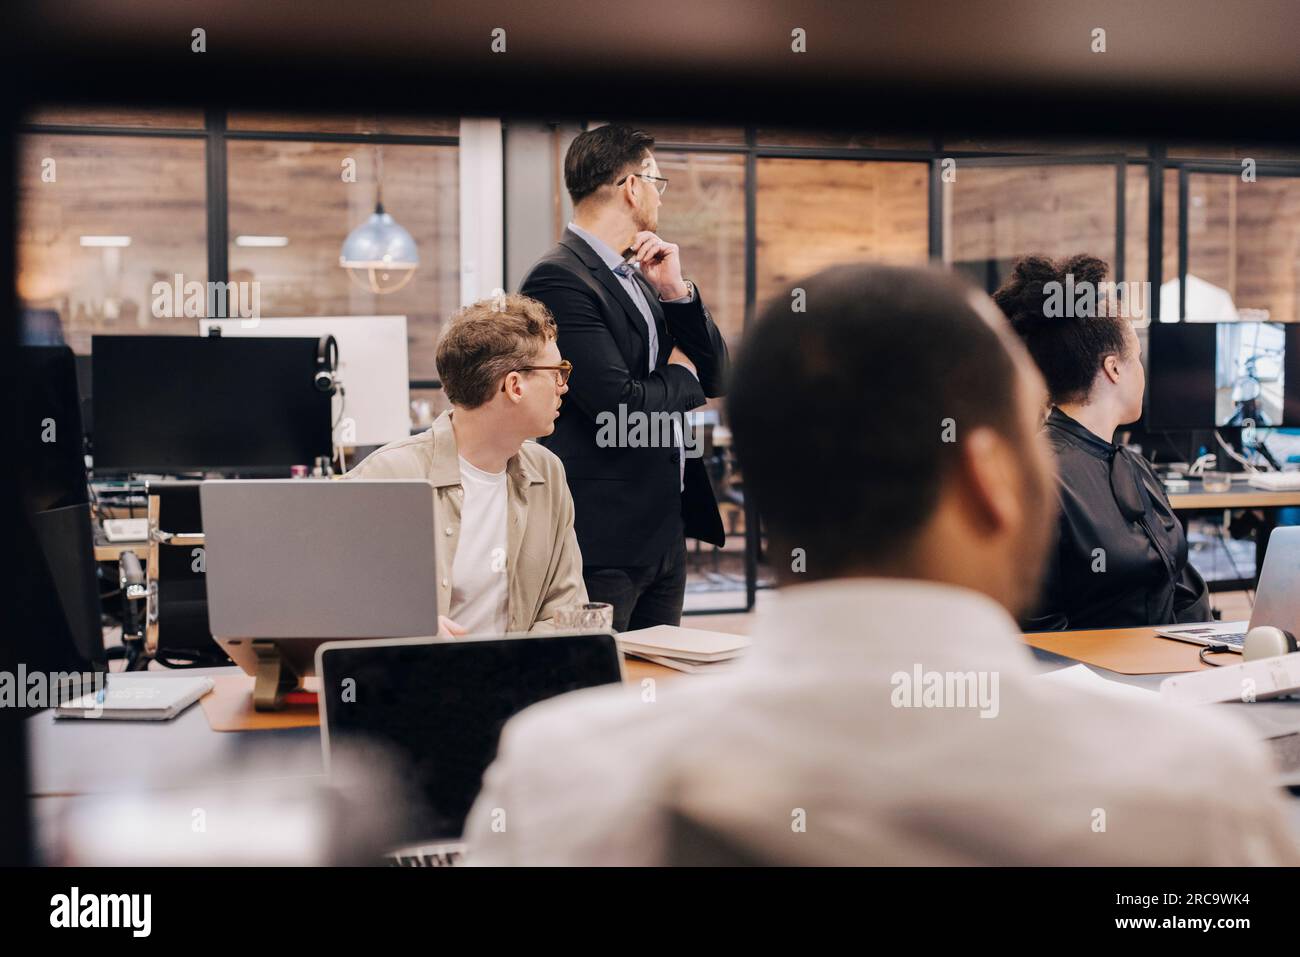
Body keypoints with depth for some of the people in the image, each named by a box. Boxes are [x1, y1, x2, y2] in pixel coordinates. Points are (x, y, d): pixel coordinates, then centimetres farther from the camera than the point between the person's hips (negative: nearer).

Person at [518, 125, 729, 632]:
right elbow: (620, 407, -23)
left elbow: (713, 378, 13)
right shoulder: (559, 278, -15)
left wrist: (676, 291, -2)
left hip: (665, 529, 9)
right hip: (603, 536, -9)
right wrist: (680, 376, -2)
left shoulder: (638, 275, 13)